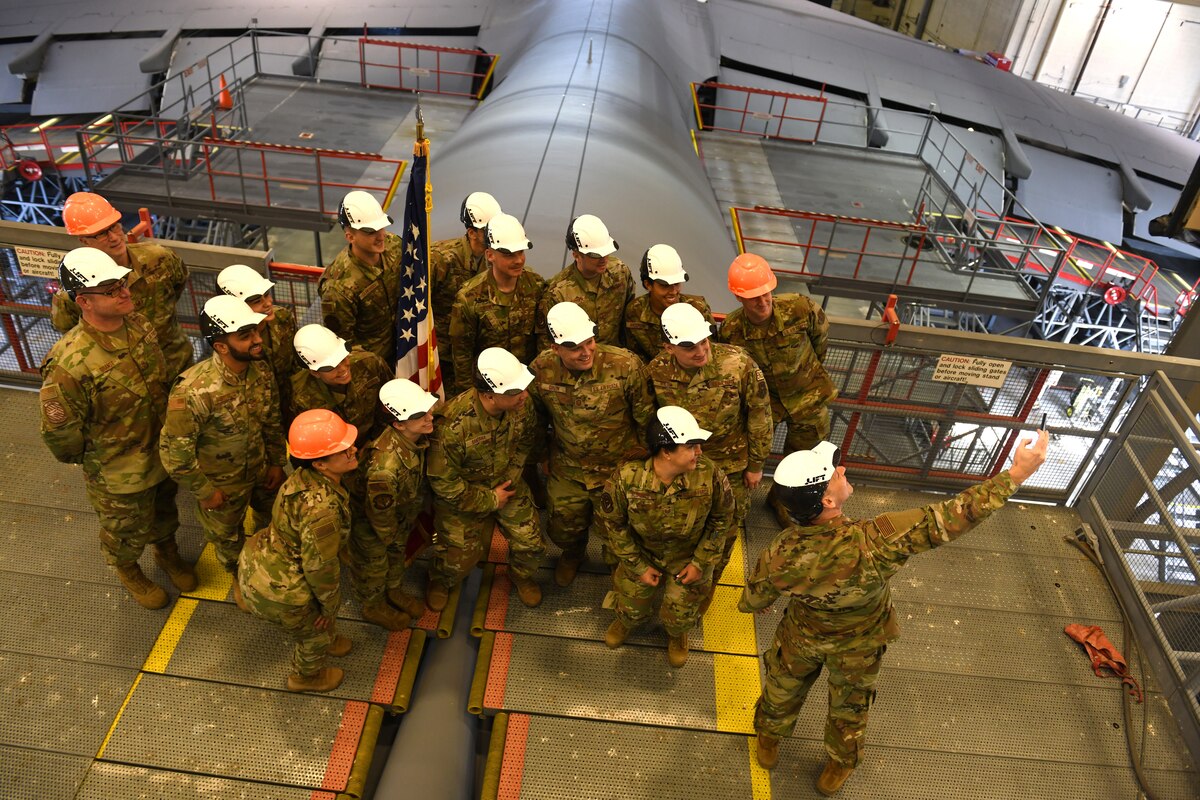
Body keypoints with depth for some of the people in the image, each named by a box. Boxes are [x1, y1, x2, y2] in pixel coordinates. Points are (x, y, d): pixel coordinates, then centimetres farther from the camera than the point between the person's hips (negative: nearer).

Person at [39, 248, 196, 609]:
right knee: (127, 530, 23)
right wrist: (88, 459, -5)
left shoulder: (140, 325, -13)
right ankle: (128, 571, 54)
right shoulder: (69, 364, -36)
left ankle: (167, 551, 60)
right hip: (119, 474, -5)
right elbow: (58, 431, -22)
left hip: (162, 453, 5)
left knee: (164, 512, 31)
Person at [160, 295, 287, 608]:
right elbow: (174, 452, -27)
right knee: (227, 536, 24)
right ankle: (240, 576, 57)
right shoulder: (193, 392, -38)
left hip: (261, 469, 5)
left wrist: (277, 462, 3)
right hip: (221, 482, -4)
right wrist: (205, 491, -18)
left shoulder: (260, 370, -19)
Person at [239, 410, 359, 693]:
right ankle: (307, 676, 51)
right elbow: (320, 566, -26)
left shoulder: (305, 476, -10)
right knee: (314, 631, 21)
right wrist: (330, 606, -7)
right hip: (275, 590, -7)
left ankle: (328, 639, 61)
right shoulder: (322, 508, -38)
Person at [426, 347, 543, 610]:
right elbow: (442, 481, -24)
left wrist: (511, 477, -7)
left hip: (507, 484, 4)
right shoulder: (453, 424, -37)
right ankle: (440, 581, 41)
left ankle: (523, 574, 34)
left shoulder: (523, 404, -23)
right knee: (460, 556, 3)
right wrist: (489, 500, -17)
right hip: (462, 494, -3)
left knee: (531, 545, -2)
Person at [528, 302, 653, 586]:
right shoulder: (541, 370, -17)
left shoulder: (625, 365, -27)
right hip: (567, 471, 2)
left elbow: (646, 418, -13)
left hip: (620, 469, -2)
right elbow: (535, 420, 3)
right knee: (563, 531, 21)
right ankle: (573, 553, 60)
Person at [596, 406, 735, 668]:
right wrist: (638, 566, -8)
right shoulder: (626, 478, -32)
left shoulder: (710, 475, -31)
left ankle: (677, 635, 44)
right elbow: (612, 523, -12)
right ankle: (626, 621, 52)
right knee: (632, 613, 11)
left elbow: (722, 519, -10)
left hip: (688, 557, 0)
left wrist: (701, 563, -7)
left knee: (679, 618, 3)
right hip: (642, 554, 0)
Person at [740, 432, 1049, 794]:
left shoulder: (779, 555, -36)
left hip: (801, 636, 1)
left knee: (783, 689, 31)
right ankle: (839, 766, 57)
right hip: (857, 645, -1)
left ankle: (769, 738, 59)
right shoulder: (872, 542, -46)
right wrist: (1014, 475, -32)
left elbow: (750, 603, -15)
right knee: (849, 707, 29)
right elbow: (948, 519, -39)